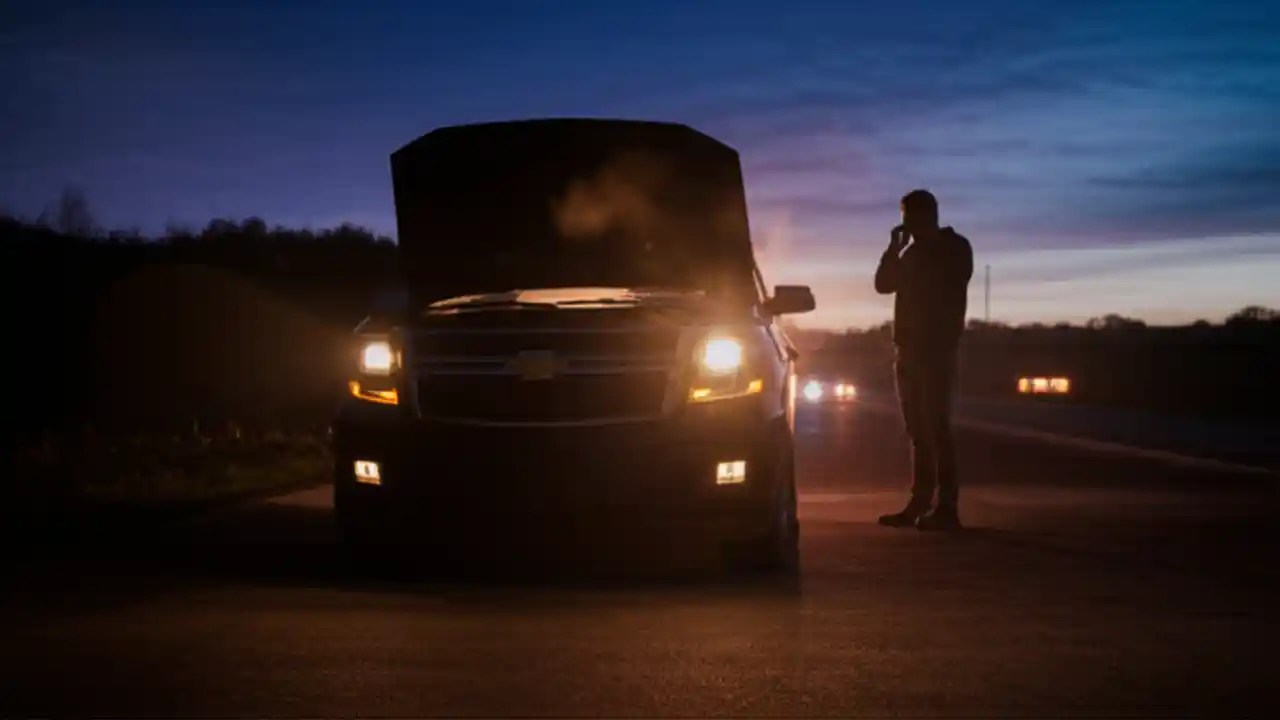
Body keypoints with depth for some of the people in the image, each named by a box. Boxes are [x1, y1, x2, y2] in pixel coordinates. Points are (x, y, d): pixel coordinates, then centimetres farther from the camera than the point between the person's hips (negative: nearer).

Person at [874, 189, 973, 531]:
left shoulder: (954, 248, -1)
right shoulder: (913, 252, 20)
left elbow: (943, 291, -15)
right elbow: (884, 283, 11)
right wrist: (895, 247, 3)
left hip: (937, 350, -7)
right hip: (910, 348, 7)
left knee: (935, 428, -13)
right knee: (918, 430, 6)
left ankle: (947, 506, -14)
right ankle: (920, 503, 8)